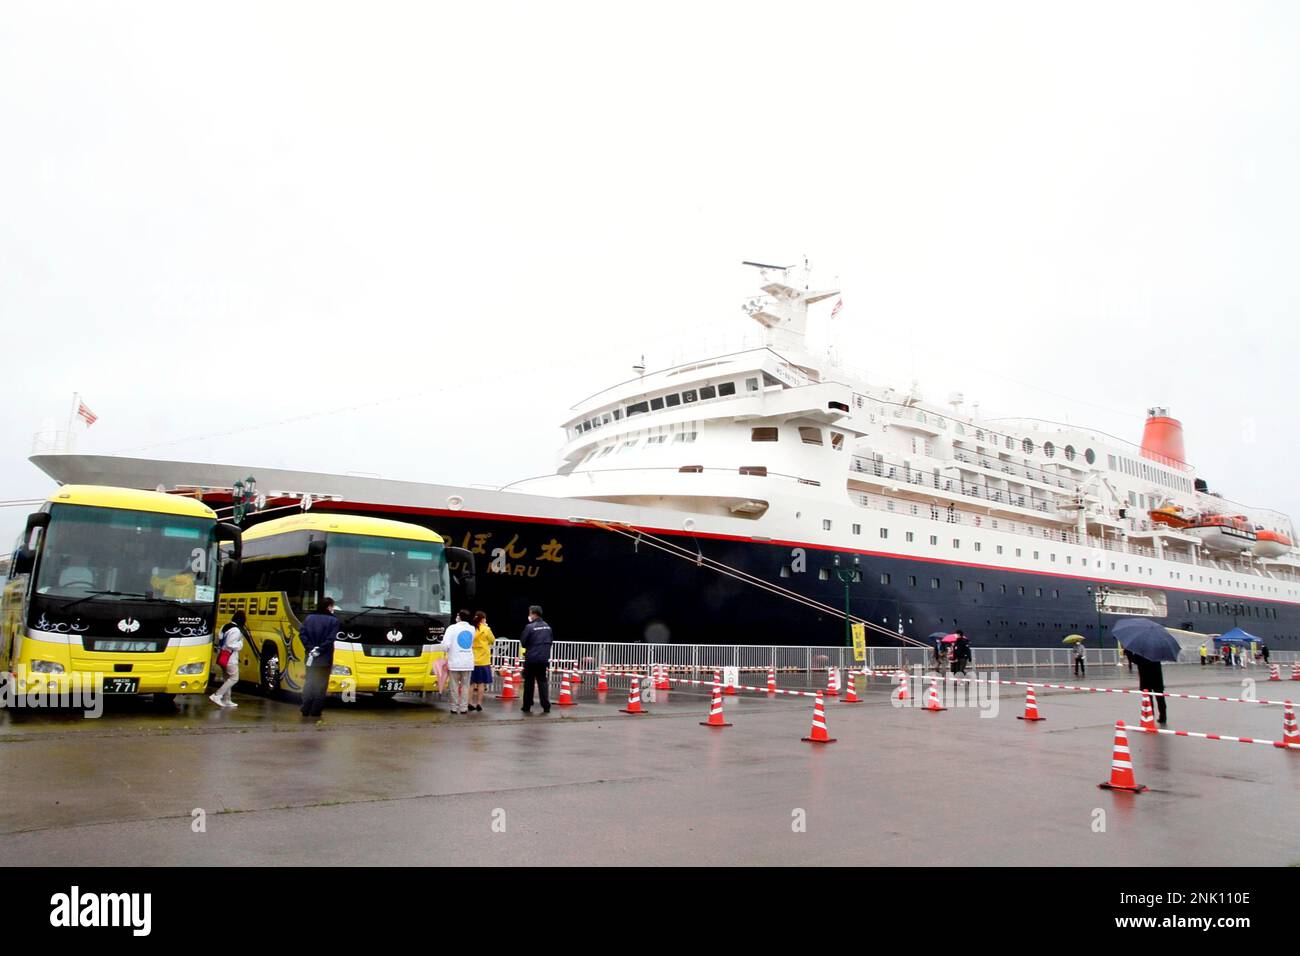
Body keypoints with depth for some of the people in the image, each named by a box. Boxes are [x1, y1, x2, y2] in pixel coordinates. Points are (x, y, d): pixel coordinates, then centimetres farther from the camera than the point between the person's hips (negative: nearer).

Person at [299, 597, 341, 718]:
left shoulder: (309, 618, 6)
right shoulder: (333, 620, -8)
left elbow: (302, 634, -2)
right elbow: (330, 639, -17)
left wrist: (310, 649, -4)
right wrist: (320, 650, -11)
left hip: (311, 658, 4)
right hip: (325, 659, -4)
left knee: (308, 683, 13)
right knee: (321, 685, 3)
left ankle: (305, 710, 9)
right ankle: (315, 711, 2)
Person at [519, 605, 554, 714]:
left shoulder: (530, 627, -12)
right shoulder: (547, 627, 6)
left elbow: (522, 642, -7)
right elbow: (549, 642, 13)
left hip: (531, 658, -4)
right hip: (544, 658, 4)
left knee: (529, 682, 6)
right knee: (542, 682, 8)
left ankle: (527, 707, 12)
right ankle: (546, 706, 2)